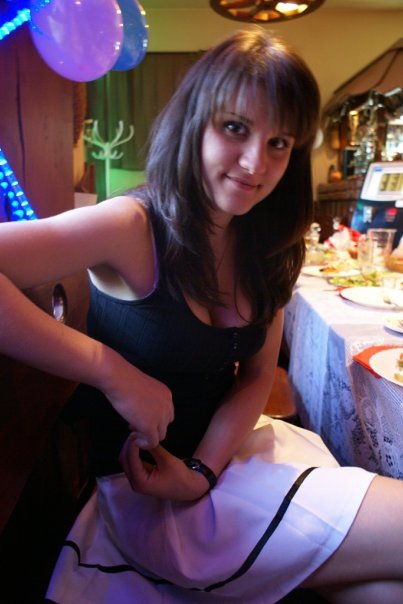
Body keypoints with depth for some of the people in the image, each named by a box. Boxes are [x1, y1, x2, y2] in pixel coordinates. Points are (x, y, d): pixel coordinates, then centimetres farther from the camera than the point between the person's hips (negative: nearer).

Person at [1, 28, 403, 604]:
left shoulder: (267, 247, -2)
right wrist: (114, 372, -31)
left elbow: (256, 374, 1)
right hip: (142, 487, -5)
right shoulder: (133, 227, -21)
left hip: (228, 446, 6)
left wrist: (203, 471, -13)